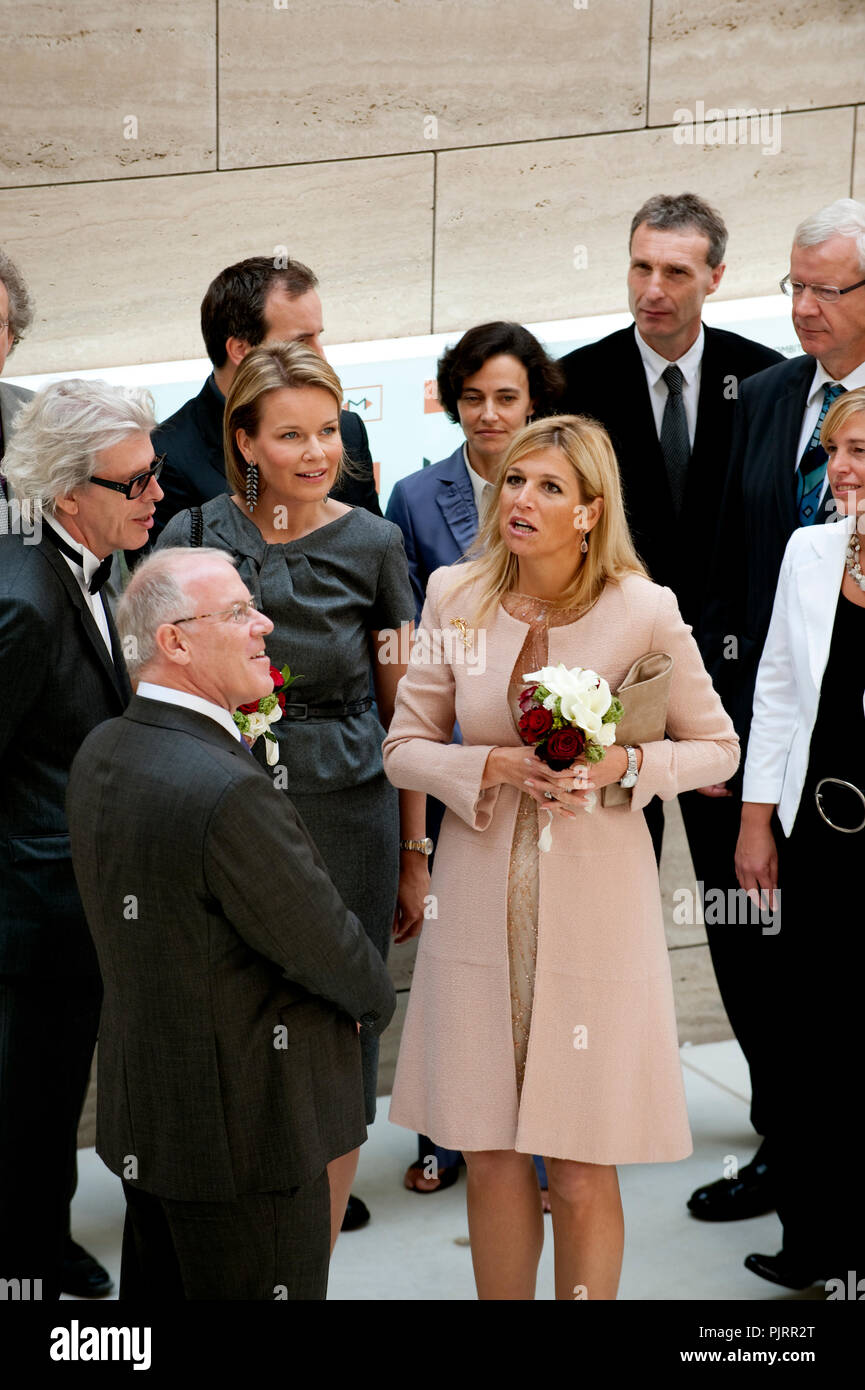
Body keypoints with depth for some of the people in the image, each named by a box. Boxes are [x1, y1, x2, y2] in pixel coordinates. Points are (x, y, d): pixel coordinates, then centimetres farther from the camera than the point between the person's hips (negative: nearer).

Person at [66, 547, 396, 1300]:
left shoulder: (100, 753, 0)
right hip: (244, 1124, -9)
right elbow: (328, 948, -17)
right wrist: (374, 997, 4)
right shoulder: (228, 792, -29)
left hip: (140, 1119, 9)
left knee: (159, 1291, 21)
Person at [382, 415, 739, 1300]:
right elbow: (403, 747, 6)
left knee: (582, 1174, 3)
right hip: (482, 906, 3)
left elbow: (716, 747, 3)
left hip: (594, 908, -2)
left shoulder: (644, 611, -8)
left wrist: (628, 764, -16)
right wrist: (495, 768, -12)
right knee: (491, 1160, 10)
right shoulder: (456, 598, 0)